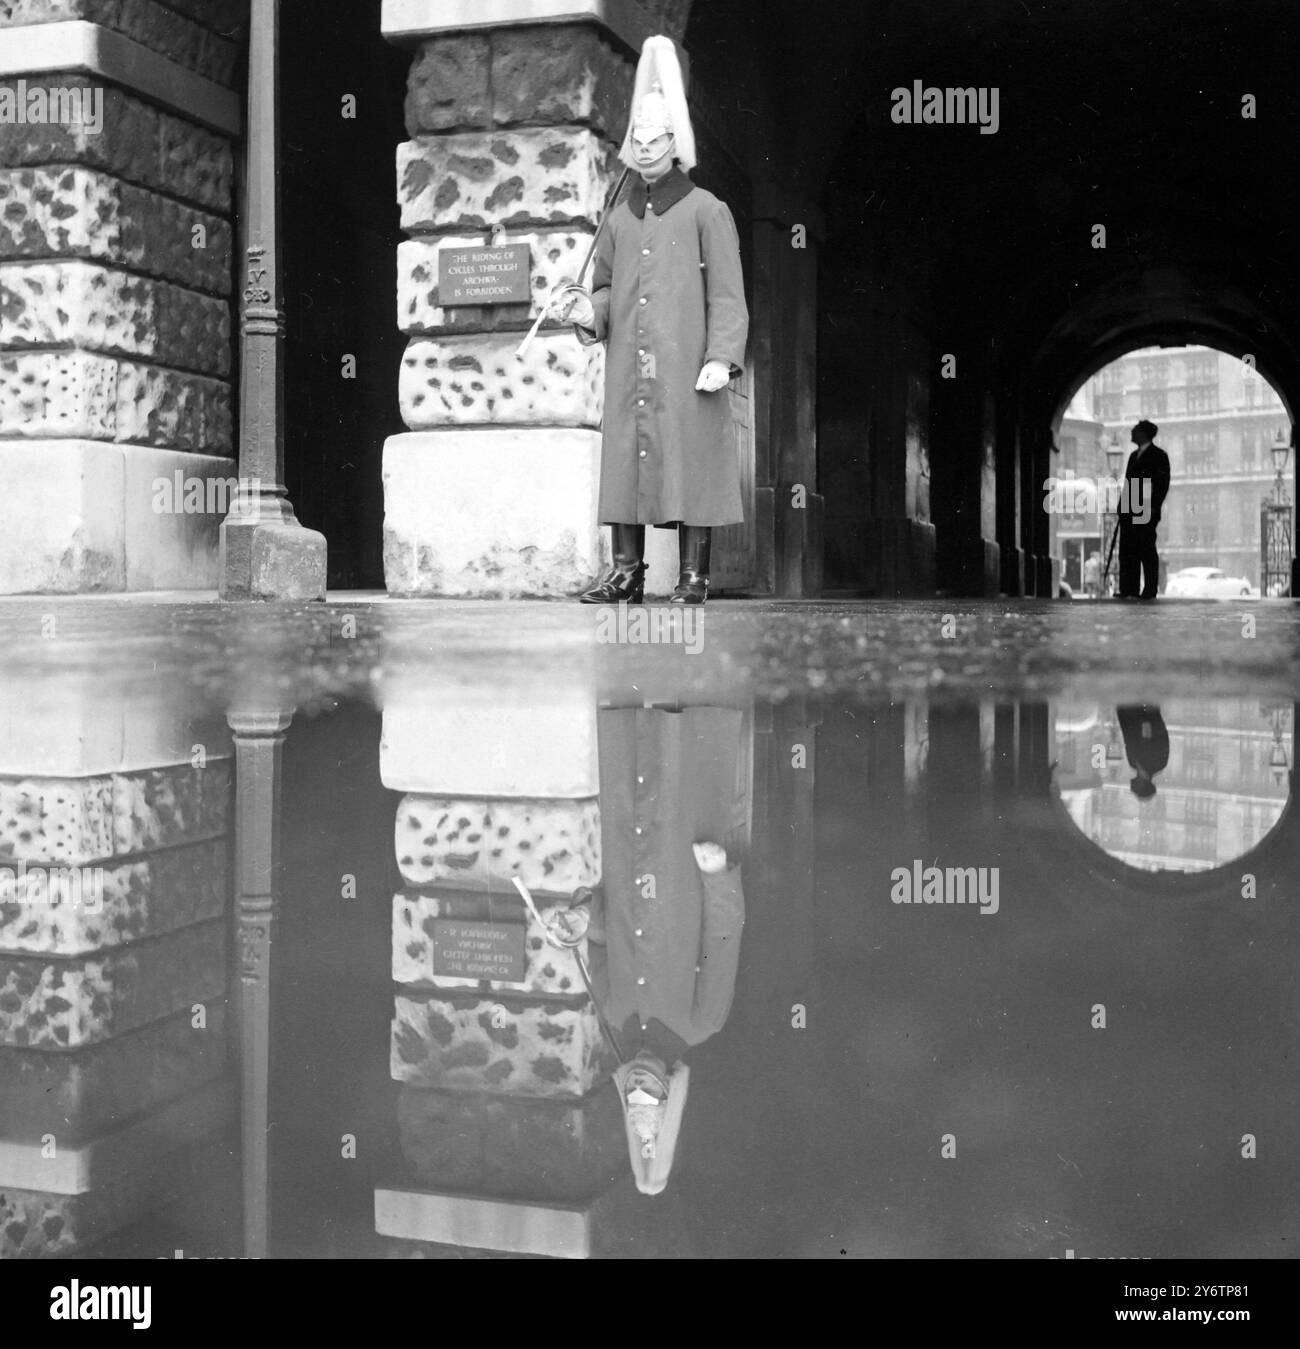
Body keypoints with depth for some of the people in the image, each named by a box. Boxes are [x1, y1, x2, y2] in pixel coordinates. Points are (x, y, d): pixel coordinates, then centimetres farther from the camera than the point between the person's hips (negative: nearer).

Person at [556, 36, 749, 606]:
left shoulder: (706, 211, 3)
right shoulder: (620, 217, 16)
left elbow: (727, 295, -2)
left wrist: (722, 357, -13)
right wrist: (589, 311, -1)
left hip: (686, 367, -4)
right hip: (627, 367, 4)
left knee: (689, 463, -3)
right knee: (624, 460, 3)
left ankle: (693, 578, 4)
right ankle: (626, 571, 10)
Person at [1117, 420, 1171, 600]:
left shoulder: (1158, 455, -1)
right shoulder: (1134, 455, 22)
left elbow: (1163, 483, -8)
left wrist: (1153, 507, -16)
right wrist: (1123, 506, 12)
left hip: (1146, 511, -8)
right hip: (1130, 511, 8)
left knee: (1147, 550, -6)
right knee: (1127, 551, 3)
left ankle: (1150, 590, -4)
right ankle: (1129, 590, 4)